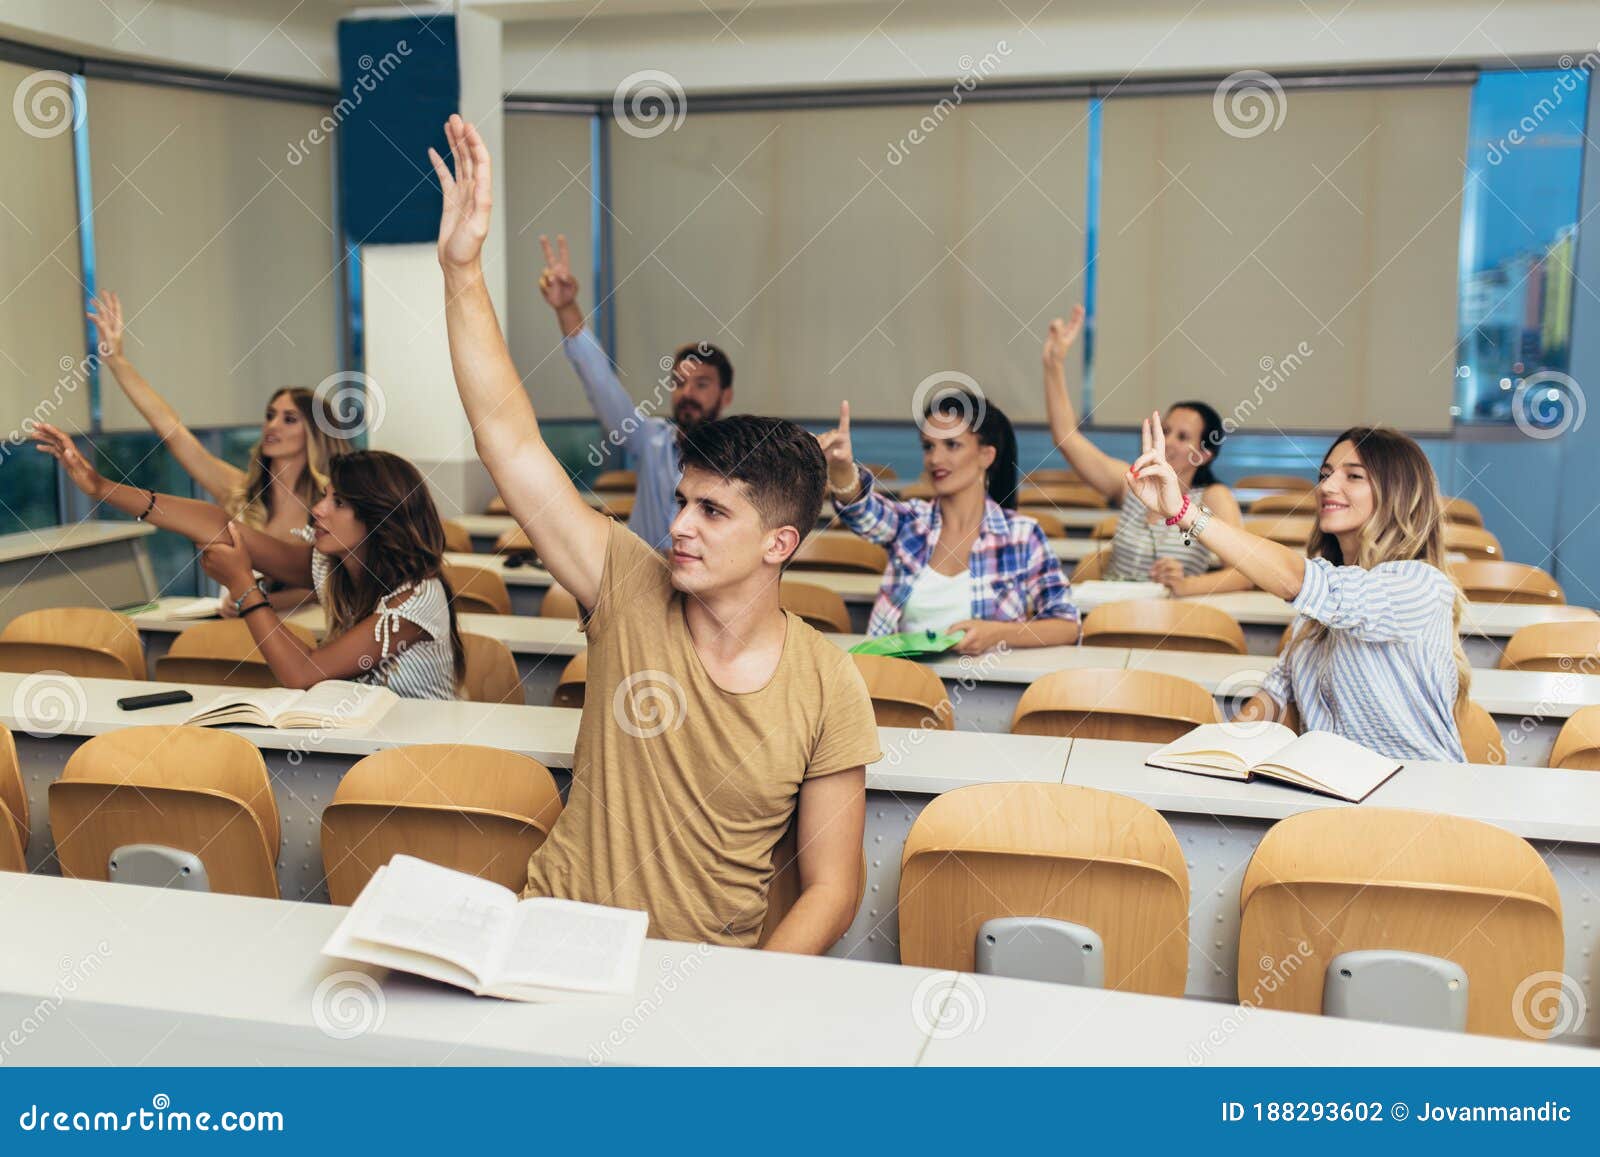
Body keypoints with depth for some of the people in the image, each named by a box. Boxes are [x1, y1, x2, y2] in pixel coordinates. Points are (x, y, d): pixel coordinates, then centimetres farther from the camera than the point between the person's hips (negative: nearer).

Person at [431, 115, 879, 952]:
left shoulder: (826, 688, -7)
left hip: (704, 975, 0)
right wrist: (462, 269, -14)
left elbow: (831, 888, -2)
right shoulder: (632, 593, -5)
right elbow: (511, 441, -9)